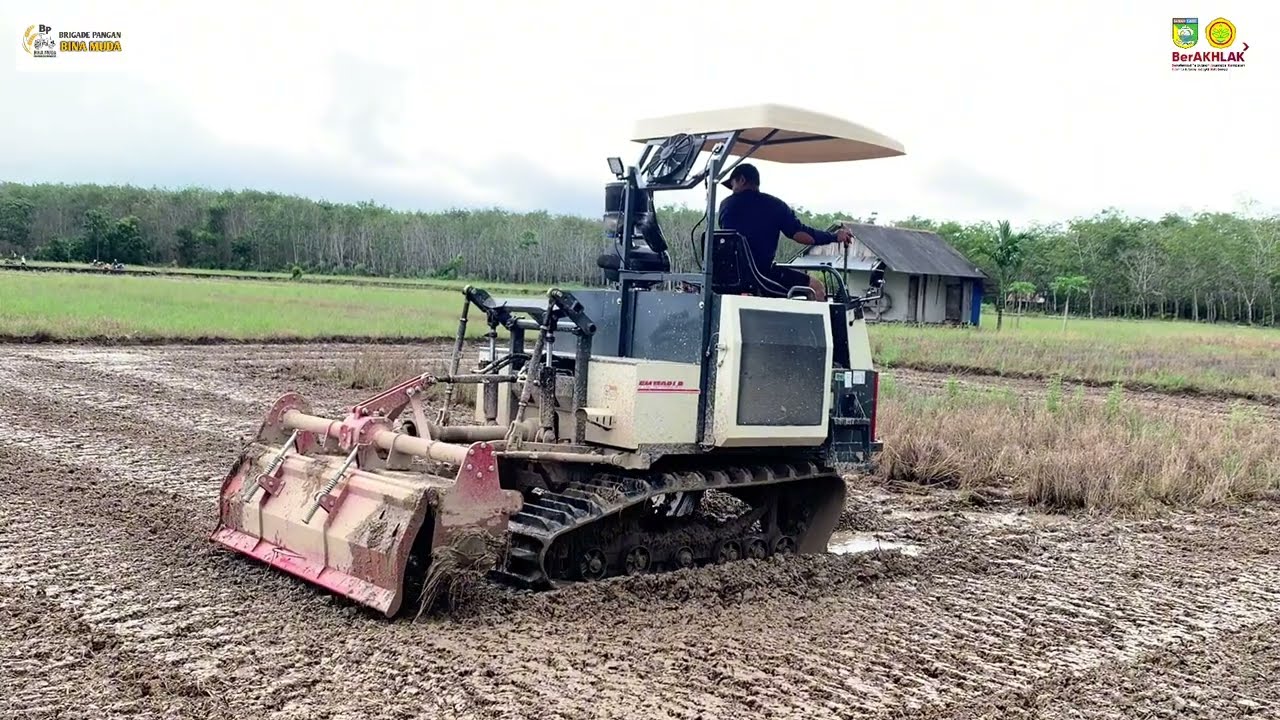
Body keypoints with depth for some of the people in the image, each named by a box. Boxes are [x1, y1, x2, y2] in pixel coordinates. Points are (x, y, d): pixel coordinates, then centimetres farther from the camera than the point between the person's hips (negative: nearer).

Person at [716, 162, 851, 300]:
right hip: (764, 276, -3)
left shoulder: (726, 205, 5)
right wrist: (834, 237, 7)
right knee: (816, 286, 9)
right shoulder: (774, 205, 0)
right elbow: (800, 234, -6)